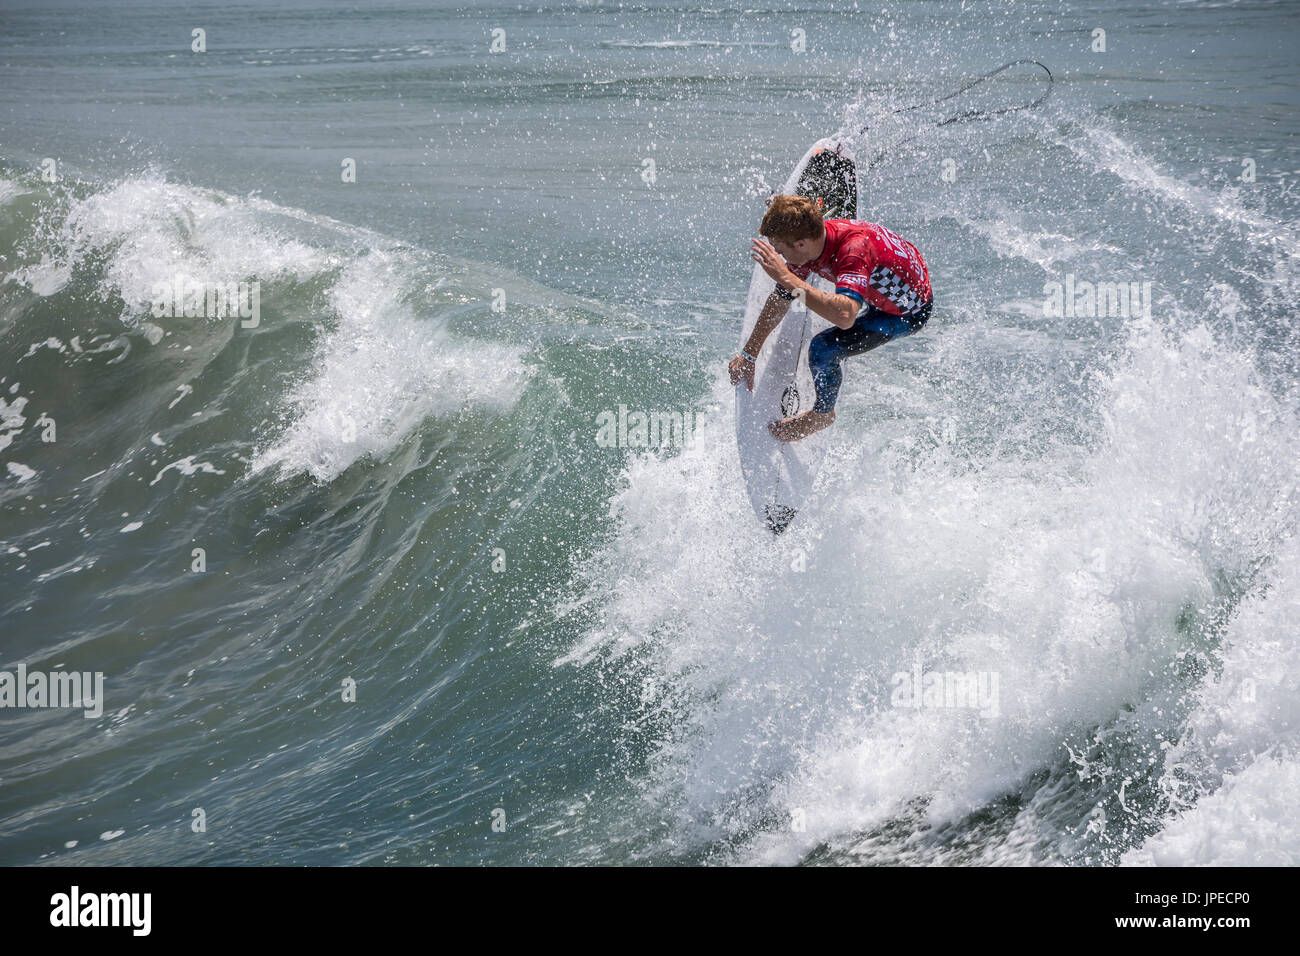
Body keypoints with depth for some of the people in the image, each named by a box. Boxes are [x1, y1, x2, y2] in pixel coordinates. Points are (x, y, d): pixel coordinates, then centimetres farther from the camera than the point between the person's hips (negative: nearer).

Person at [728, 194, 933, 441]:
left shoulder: (854, 247, -42)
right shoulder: (810, 243, -18)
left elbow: (845, 316, -57)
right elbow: (780, 300, -2)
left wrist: (787, 277, -53)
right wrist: (747, 355, 4)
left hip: (910, 311, -8)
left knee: (823, 349, -20)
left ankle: (823, 414, 8)